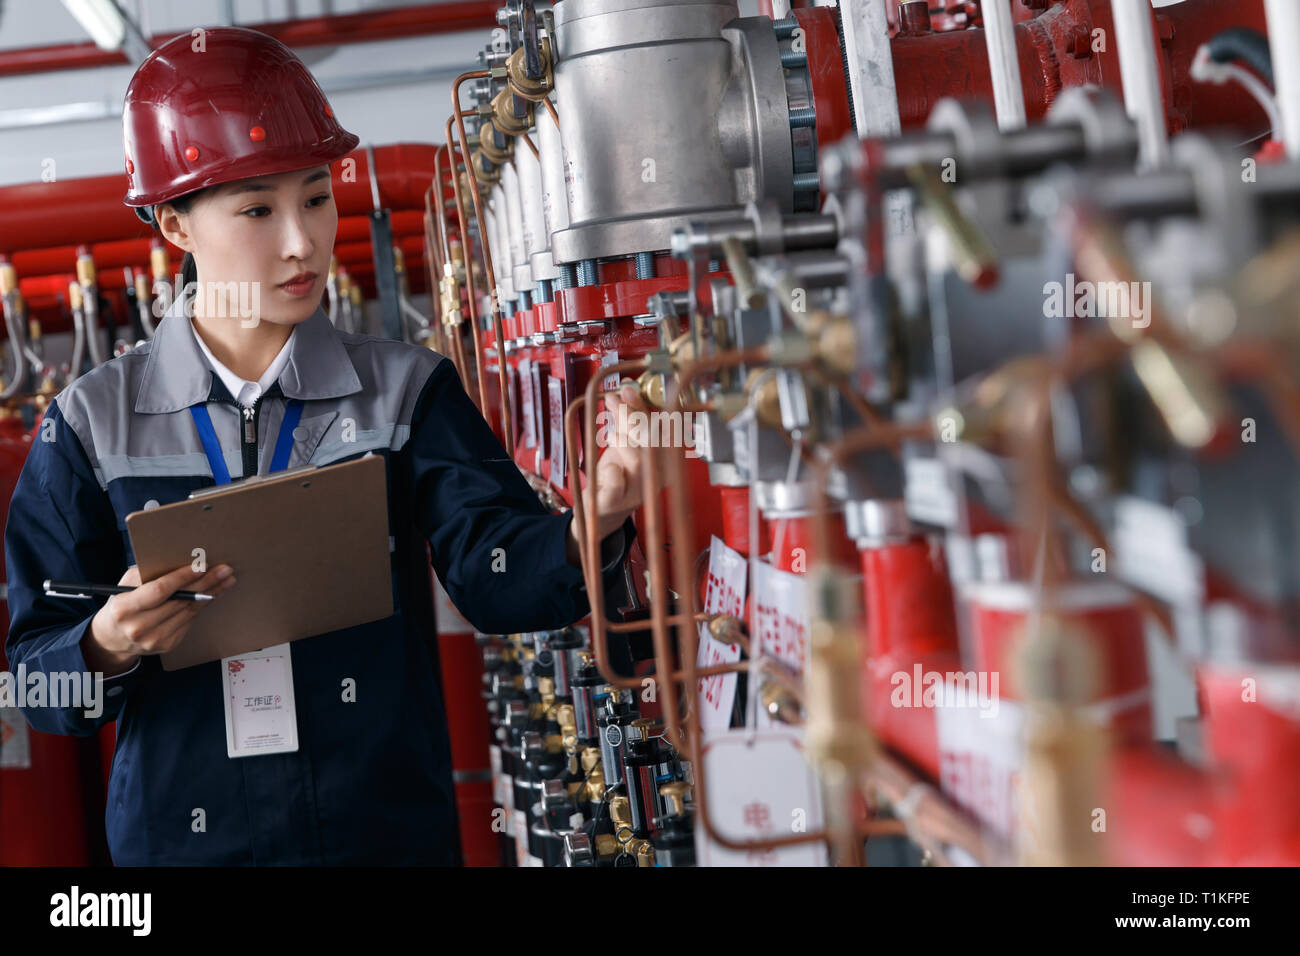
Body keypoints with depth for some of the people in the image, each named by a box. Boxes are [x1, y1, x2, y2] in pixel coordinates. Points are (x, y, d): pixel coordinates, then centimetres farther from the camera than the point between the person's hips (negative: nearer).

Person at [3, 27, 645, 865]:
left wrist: (585, 531, -34)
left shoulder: (407, 391, -1)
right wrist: (108, 648, -20)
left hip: (391, 824, 0)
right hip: (180, 833, 0)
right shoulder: (94, 424, -2)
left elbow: (491, 565, -14)